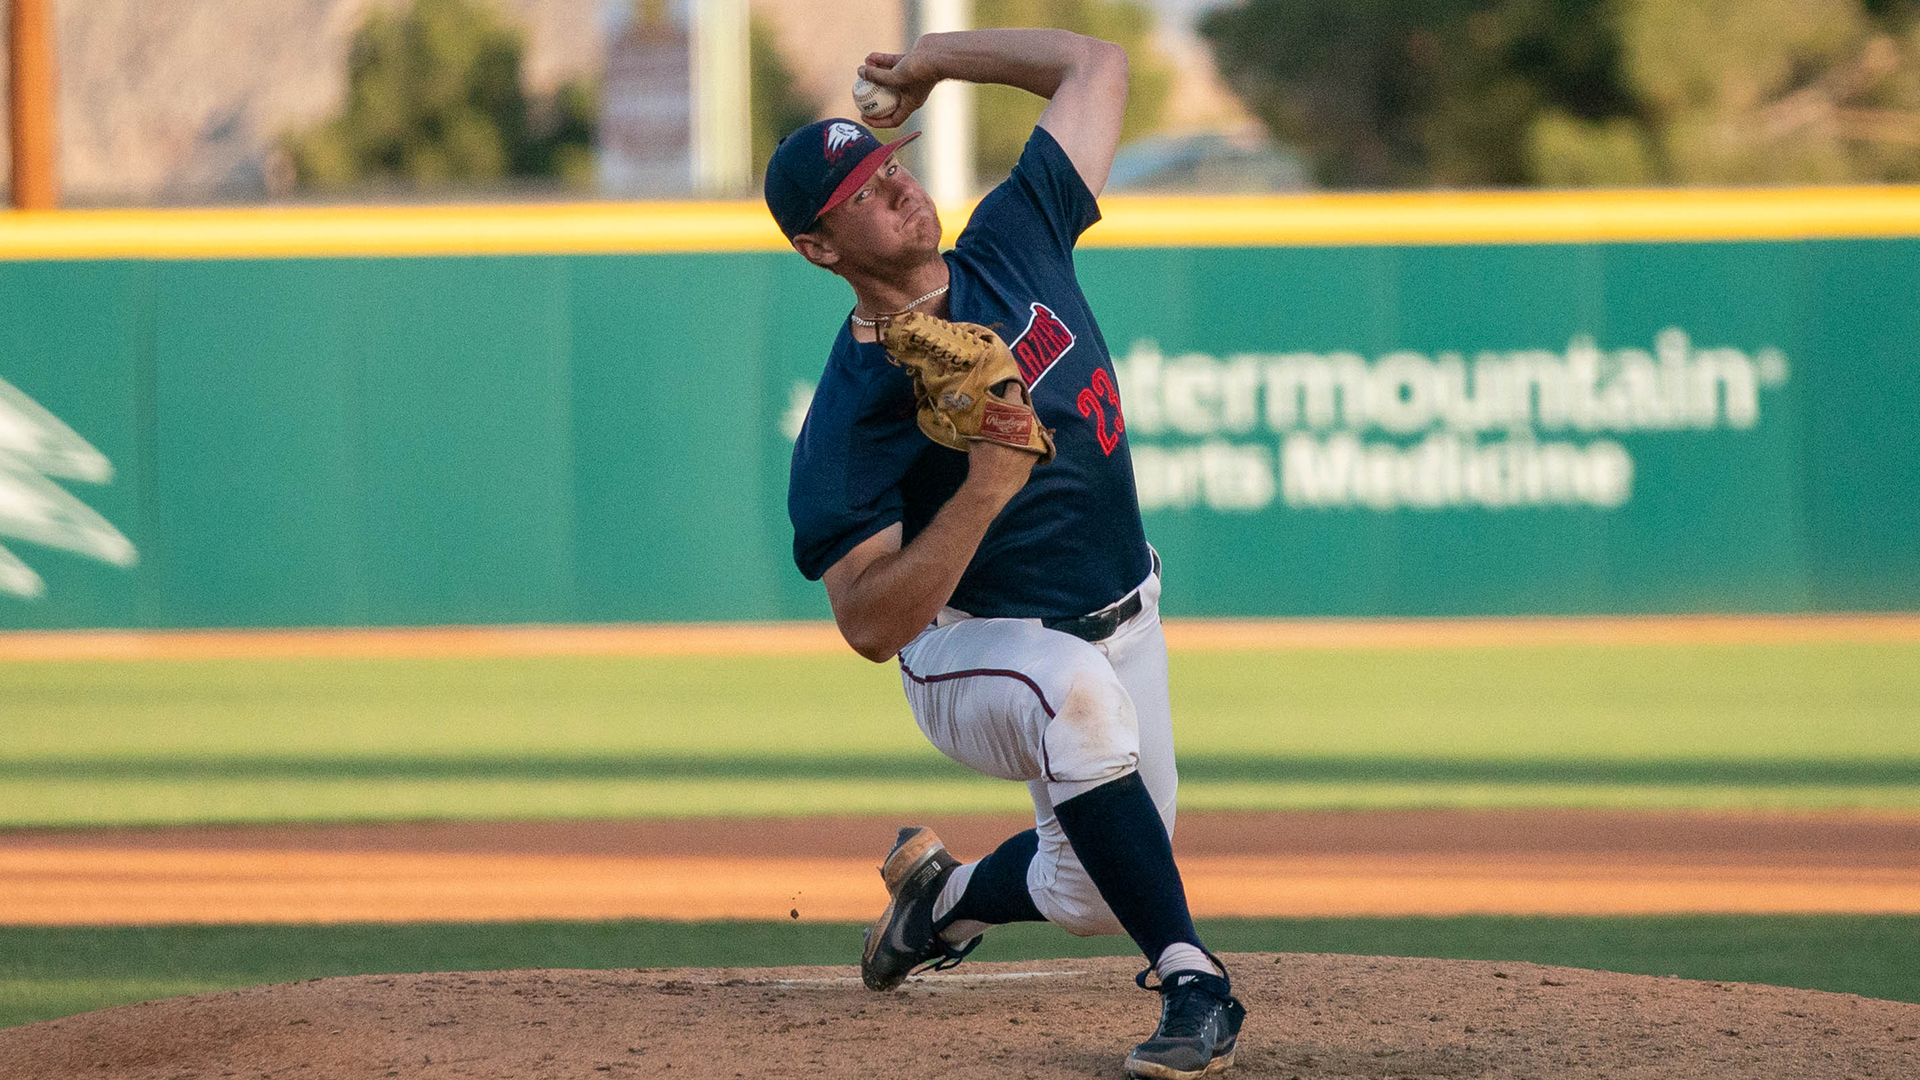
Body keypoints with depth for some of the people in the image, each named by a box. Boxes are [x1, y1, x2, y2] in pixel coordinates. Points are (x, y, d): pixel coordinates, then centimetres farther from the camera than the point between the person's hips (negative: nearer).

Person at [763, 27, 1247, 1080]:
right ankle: (1191, 984, -36)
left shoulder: (1012, 246, -7)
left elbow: (1094, 65, 3)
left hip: (1120, 625, 6)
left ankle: (946, 894, 40)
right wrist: (985, 491, -37)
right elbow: (869, 626, -28)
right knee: (1080, 693, -39)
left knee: (1096, 893, 6)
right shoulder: (850, 415, -23)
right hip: (971, 651, -6)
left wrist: (933, 57, 0)